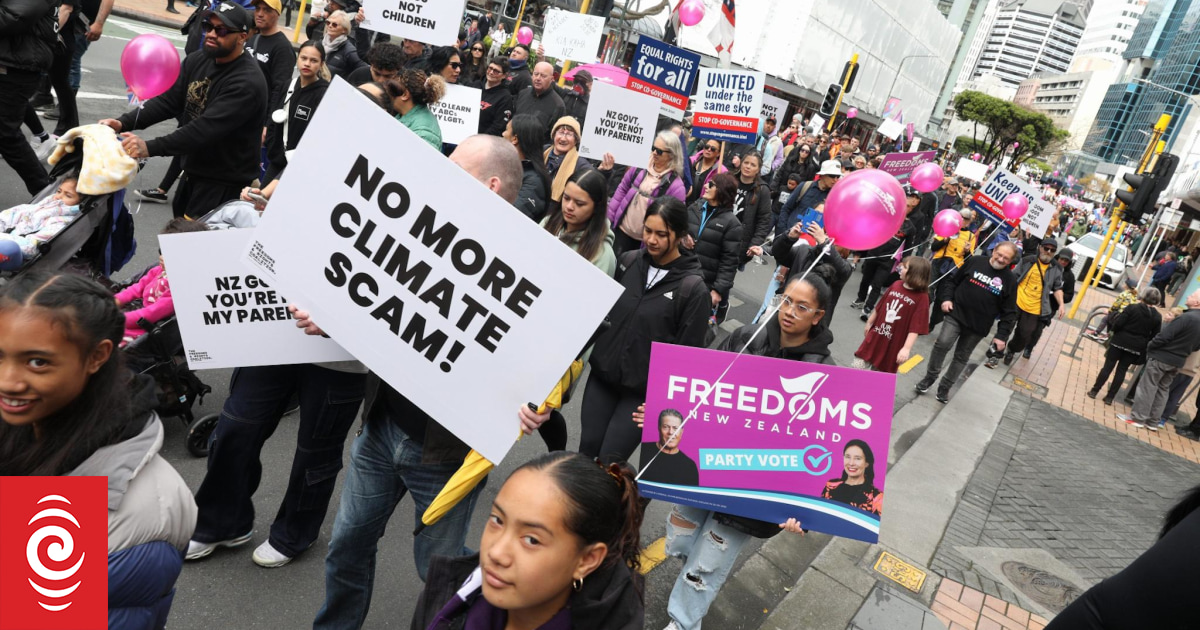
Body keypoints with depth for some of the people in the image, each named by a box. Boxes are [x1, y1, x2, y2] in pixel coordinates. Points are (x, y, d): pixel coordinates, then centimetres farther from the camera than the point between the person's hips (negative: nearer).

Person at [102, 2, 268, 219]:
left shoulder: (248, 82, -23)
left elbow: (206, 128, -31)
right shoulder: (197, 62, 5)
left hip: (225, 185, -8)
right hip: (192, 173, 8)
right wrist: (123, 123, -16)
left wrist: (149, 148, -37)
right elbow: (167, 101, 0)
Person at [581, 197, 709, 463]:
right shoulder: (627, 262, -1)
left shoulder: (693, 288, -14)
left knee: (609, 462, 0)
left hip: (644, 390, -4)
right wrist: (586, 351, 12)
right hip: (602, 376, 4)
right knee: (586, 452, 10)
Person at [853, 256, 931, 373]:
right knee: (857, 368, 6)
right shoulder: (896, 285, 1)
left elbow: (915, 327, -21)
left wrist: (906, 348, -27)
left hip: (892, 347, -4)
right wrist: (869, 324, 23)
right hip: (874, 339, 5)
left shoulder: (921, 298, -17)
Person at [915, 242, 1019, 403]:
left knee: (961, 357, 8)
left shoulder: (1010, 280, -1)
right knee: (942, 343, -18)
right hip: (956, 313, -1)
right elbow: (953, 280, 9)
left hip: (978, 325, 1)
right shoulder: (975, 262, -1)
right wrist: (946, 298, -7)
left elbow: (1009, 312, 1)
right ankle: (930, 377, 2)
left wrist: (1001, 335, -6)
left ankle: (944, 388, 22)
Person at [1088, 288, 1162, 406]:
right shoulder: (1157, 317, -1)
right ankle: (1110, 397, 9)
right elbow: (1155, 336, 1)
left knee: (1108, 366, 6)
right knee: (1122, 370, 8)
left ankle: (1094, 391, 9)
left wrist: (1115, 332, 6)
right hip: (1136, 347, 3)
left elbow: (1117, 324, -14)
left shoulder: (1132, 308, -12)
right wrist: (1144, 345, 12)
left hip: (1120, 341, -3)